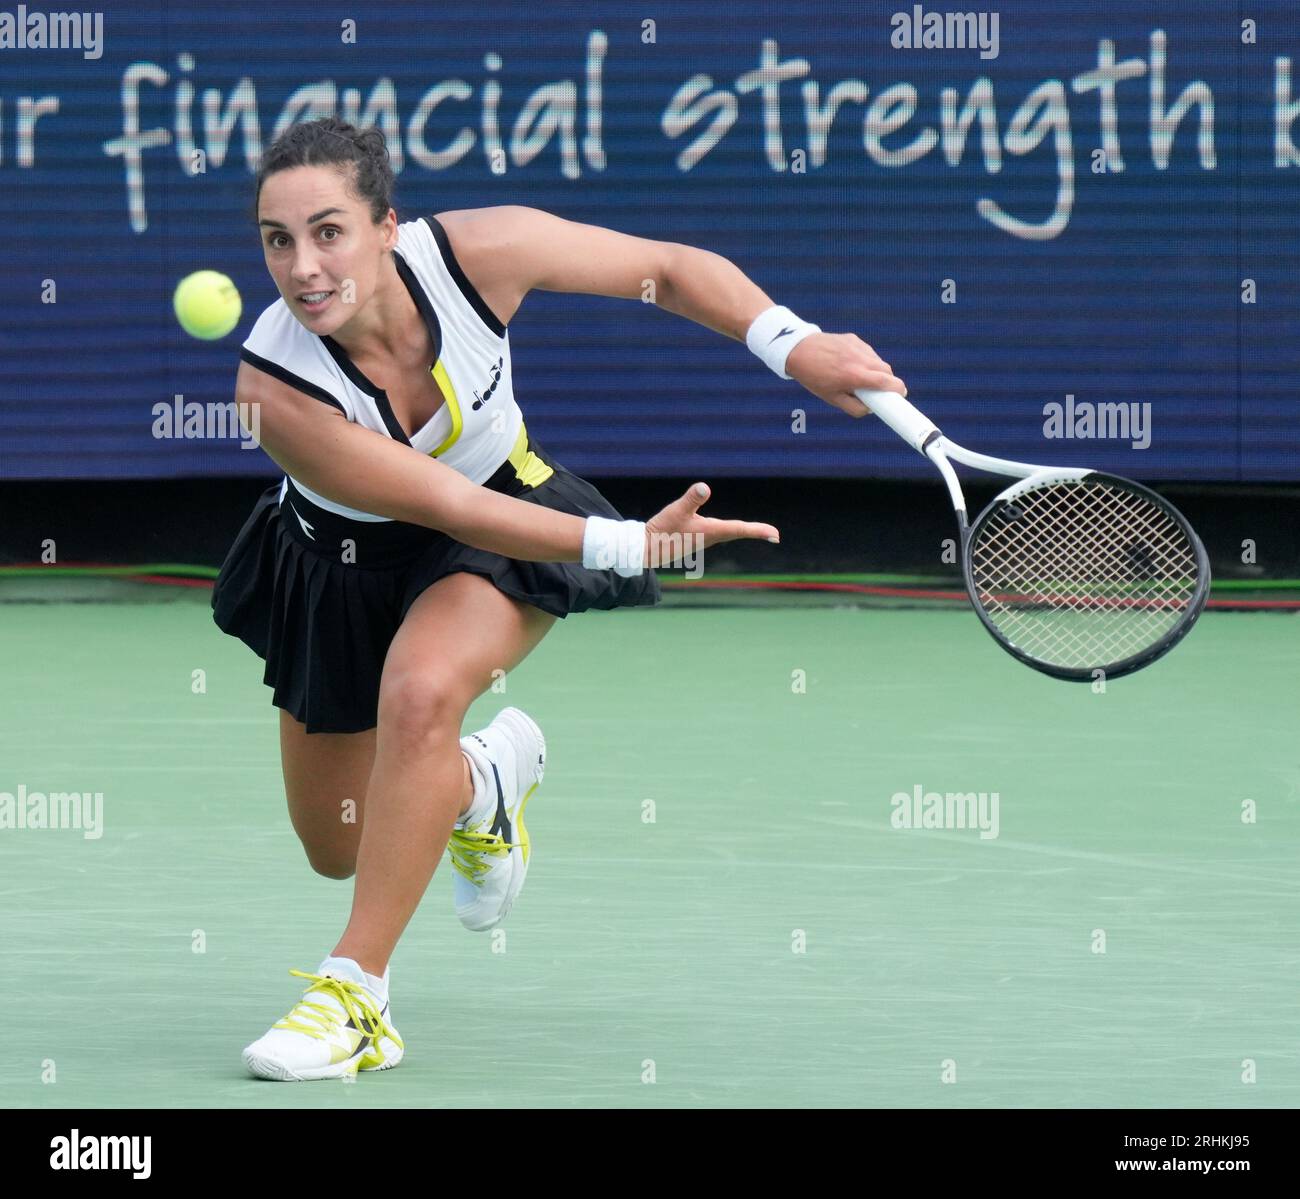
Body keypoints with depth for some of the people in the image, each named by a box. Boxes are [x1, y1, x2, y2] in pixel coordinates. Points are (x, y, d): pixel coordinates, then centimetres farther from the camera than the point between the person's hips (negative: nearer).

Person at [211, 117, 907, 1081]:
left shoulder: (473, 252, -30)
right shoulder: (275, 388, -35)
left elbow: (674, 268, -16)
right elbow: (445, 505, -33)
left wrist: (791, 343, -31)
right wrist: (630, 545, -40)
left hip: (507, 503, -1)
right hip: (343, 564, 1)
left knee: (420, 688, -33)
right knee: (340, 848, 11)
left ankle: (357, 996, -22)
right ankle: (481, 780, 46)